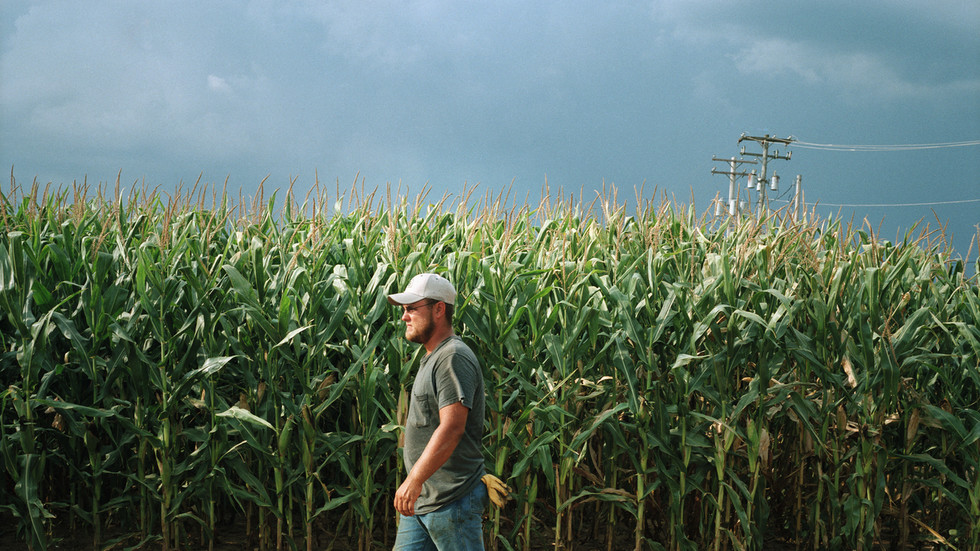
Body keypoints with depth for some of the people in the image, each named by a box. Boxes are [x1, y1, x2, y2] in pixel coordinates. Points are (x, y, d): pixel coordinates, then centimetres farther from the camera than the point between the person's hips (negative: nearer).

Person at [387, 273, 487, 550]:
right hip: (420, 498, 10)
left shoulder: (454, 358, -16)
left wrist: (414, 480, -31)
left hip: (452, 500, -10)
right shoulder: (433, 358, 18)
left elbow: (452, 427, -27)